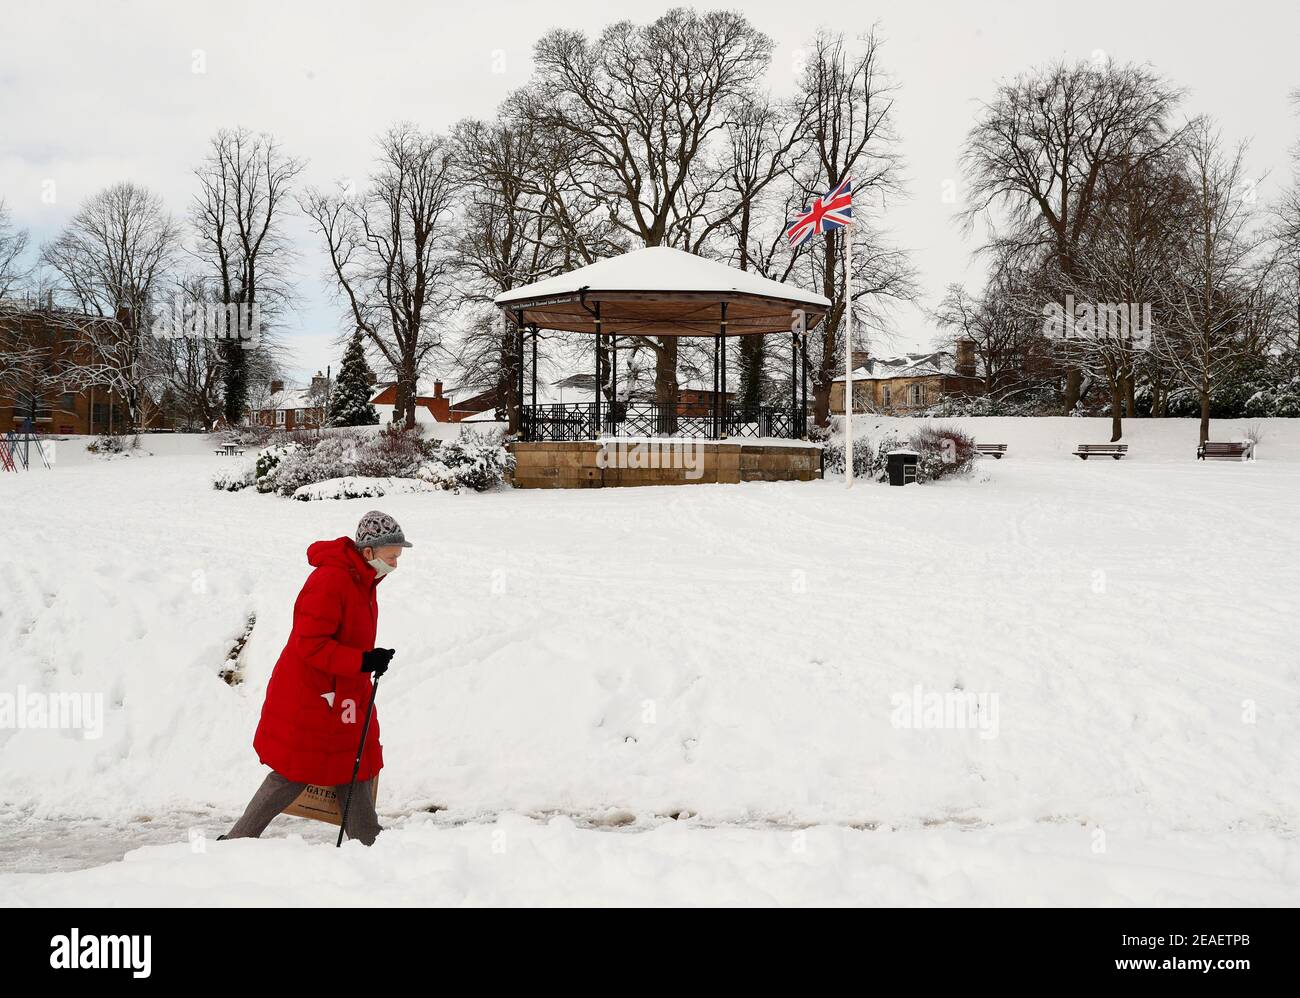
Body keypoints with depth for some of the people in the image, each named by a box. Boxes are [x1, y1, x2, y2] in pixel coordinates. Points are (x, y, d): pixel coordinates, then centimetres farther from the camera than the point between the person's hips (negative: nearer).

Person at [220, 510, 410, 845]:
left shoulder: (361, 578, 7)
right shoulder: (330, 581, -24)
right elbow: (310, 644, -27)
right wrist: (362, 661, -30)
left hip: (345, 696, 9)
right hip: (308, 699, -9)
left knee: (355, 772, 11)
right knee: (293, 776, 2)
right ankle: (236, 842, 17)